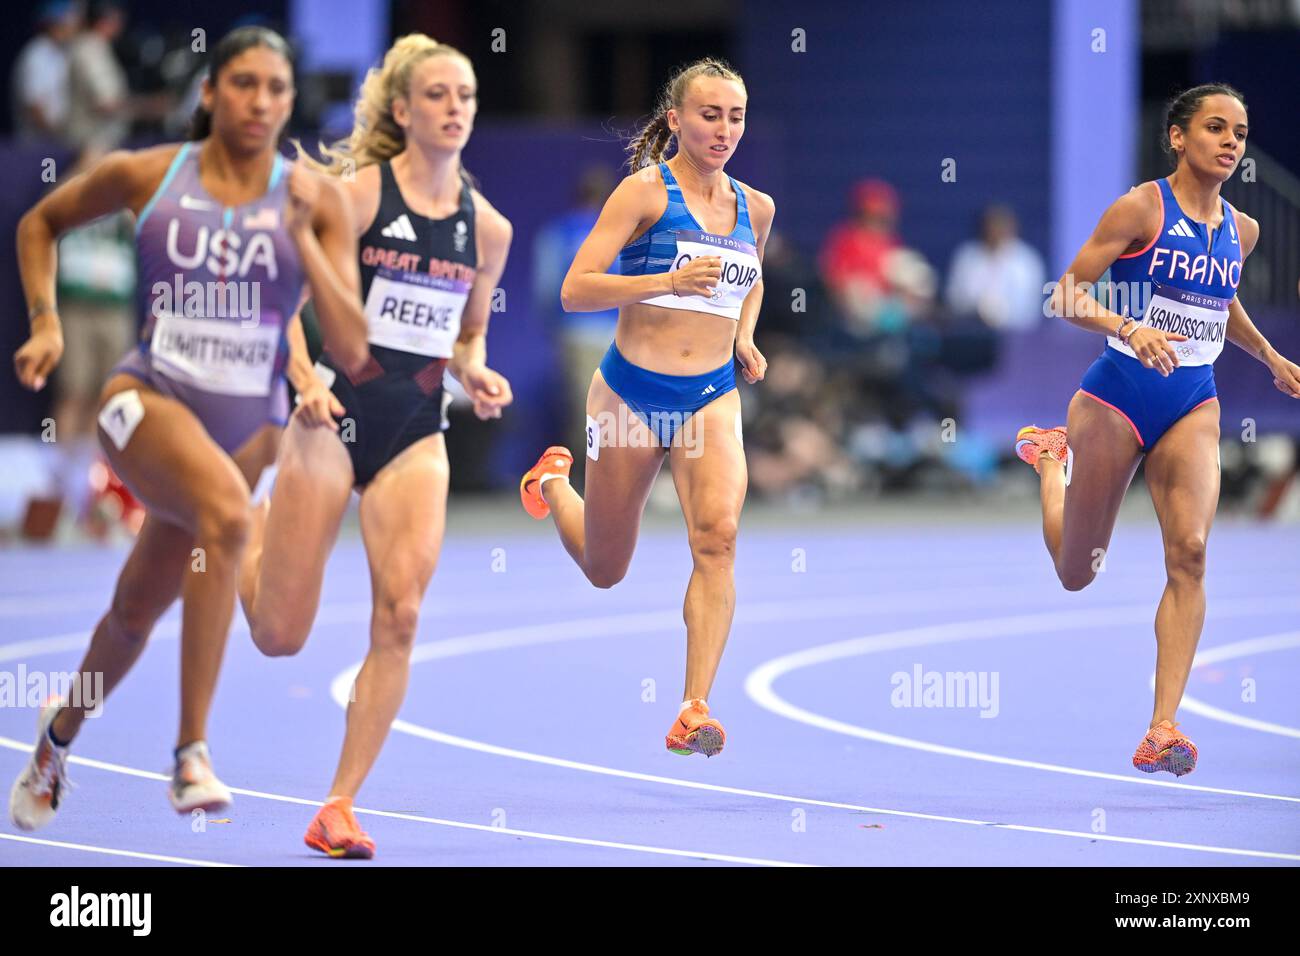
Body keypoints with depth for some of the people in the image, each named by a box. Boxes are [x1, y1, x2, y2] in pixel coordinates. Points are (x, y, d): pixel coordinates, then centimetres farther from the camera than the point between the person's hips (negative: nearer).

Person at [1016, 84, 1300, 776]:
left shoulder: (1241, 231, 6)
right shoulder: (1142, 208, -12)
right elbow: (1067, 295, -14)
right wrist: (1130, 327, -30)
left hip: (1193, 405, 4)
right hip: (1117, 395, -4)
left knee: (1189, 551, -19)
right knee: (1076, 573, 11)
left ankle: (1163, 729, -21)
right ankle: (1052, 456, 46)